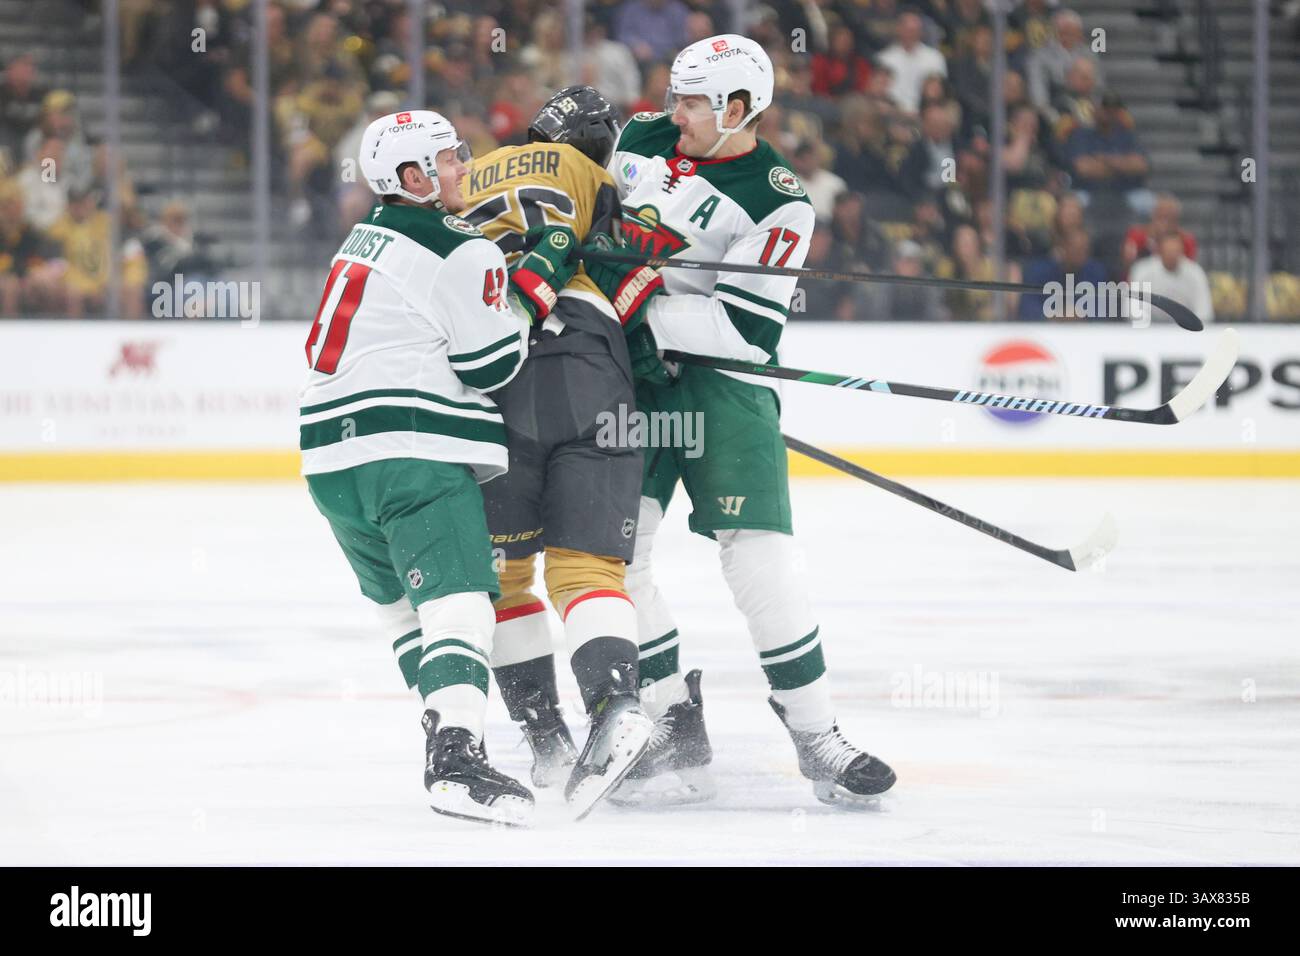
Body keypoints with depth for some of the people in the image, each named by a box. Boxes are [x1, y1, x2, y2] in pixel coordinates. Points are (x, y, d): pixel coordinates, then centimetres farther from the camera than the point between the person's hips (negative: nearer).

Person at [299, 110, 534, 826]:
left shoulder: (367, 238, 19)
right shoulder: (463, 254, -7)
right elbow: (492, 366, -8)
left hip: (329, 446, 9)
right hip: (414, 451, -9)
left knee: (399, 598, 21)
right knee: (456, 598, -17)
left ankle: (448, 736, 20)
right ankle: (456, 759, -33)